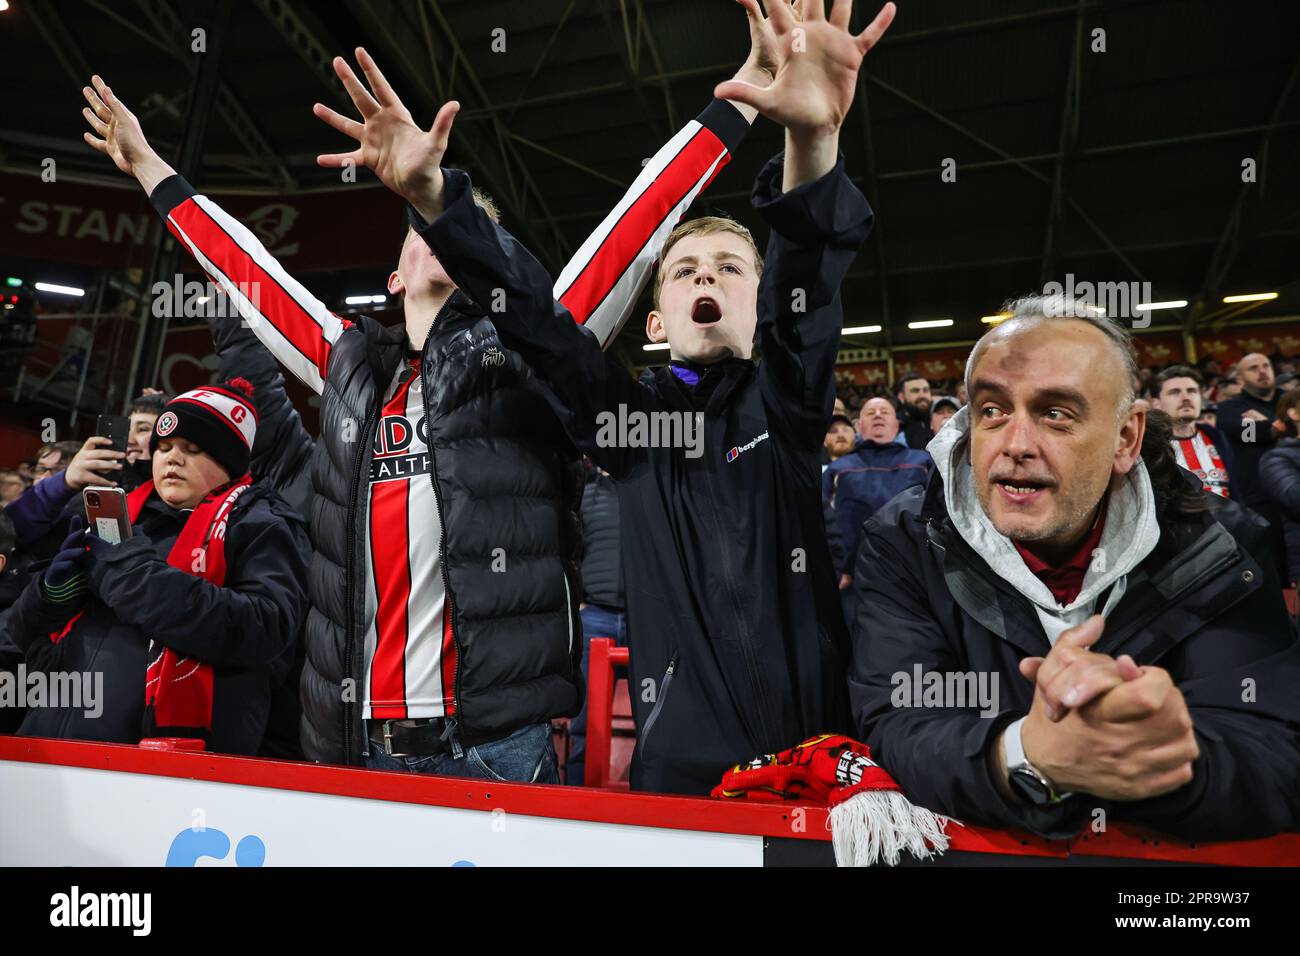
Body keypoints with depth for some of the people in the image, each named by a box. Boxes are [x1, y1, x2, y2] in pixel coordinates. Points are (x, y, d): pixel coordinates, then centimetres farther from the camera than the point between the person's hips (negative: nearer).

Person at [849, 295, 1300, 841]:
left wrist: (1158, 748, -37)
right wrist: (1029, 757, -38)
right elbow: (899, 729, -21)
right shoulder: (902, 543, -12)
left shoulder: (1215, 548, -8)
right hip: (966, 846, -1)